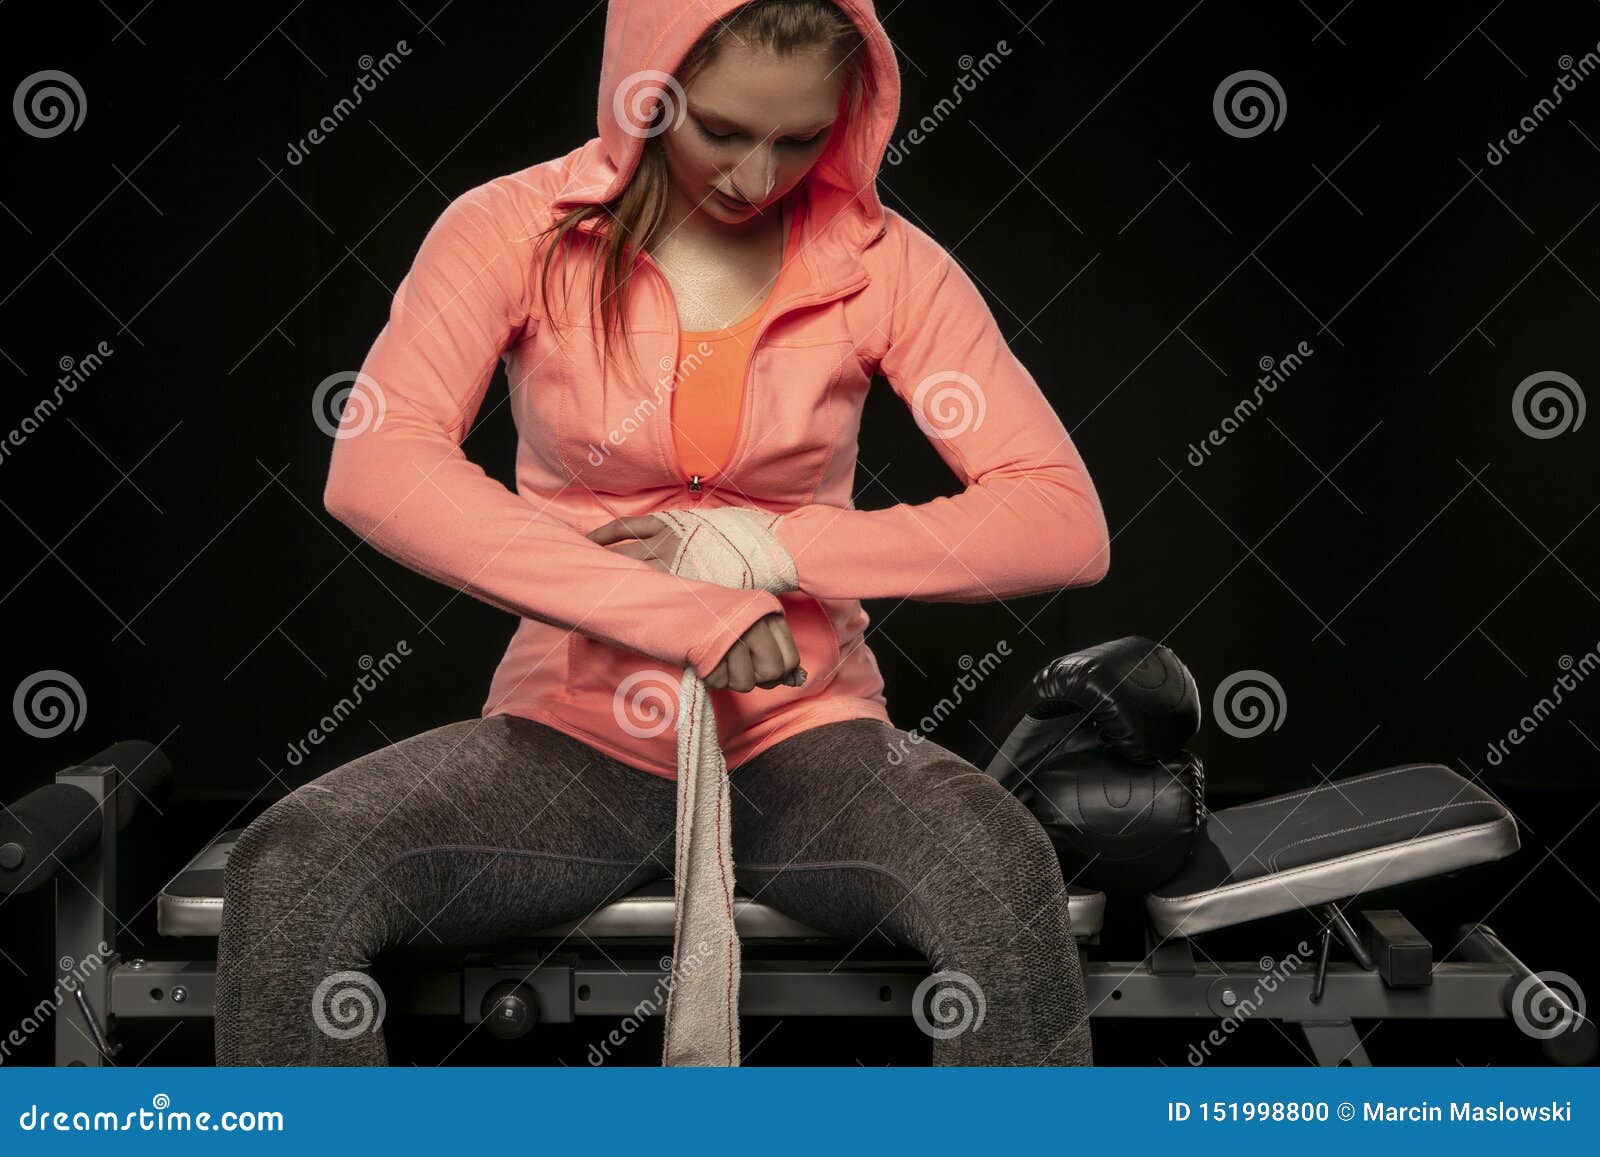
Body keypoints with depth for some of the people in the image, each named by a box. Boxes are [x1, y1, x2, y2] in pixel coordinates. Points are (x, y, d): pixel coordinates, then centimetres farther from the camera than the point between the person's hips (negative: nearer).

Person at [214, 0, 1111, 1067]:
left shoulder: (881, 263, 0)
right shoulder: (517, 230, -3)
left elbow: (1065, 526, -7)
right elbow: (374, 471, -20)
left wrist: (759, 549, -15)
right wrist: (677, 611, -27)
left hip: (802, 736, 0)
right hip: (573, 735, 0)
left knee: (999, 869, -32)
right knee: (289, 870, -26)